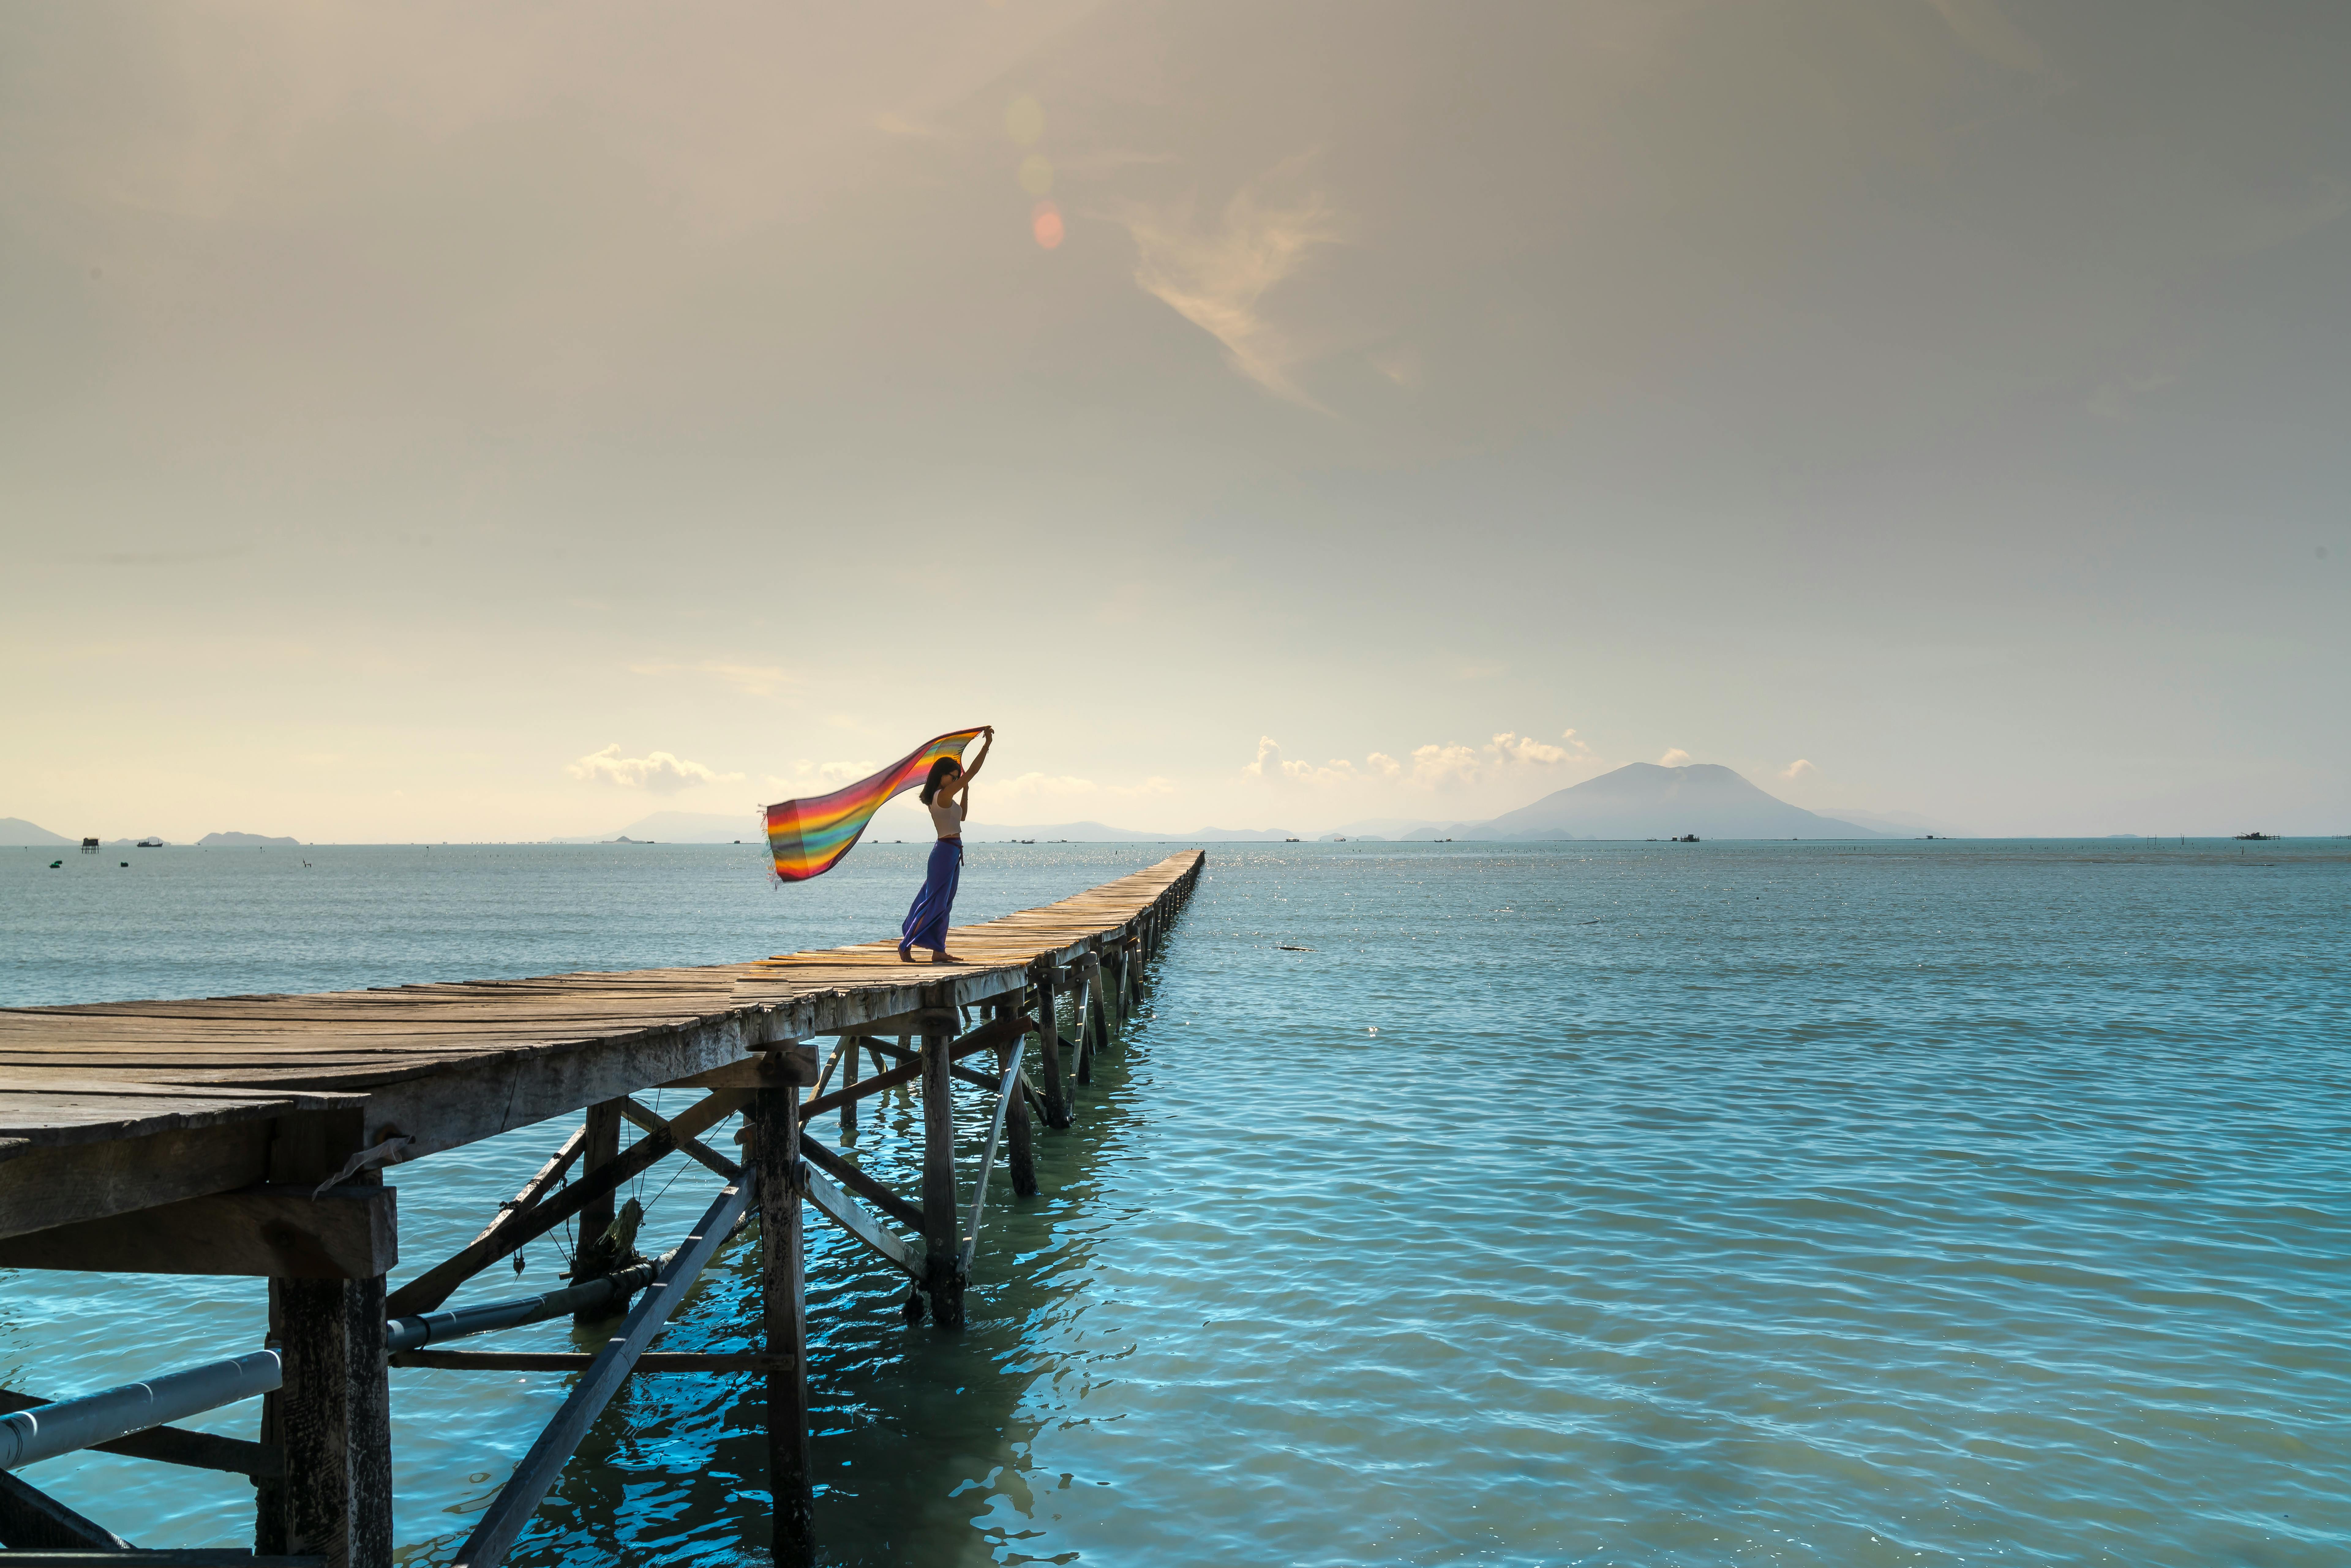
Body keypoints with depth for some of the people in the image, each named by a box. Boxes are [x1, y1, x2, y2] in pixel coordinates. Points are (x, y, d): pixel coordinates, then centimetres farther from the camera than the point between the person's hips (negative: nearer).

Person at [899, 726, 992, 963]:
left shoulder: (944, 798, 12)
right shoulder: (943, 795, -15)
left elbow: (962, 816, 28)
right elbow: (972, 773, -17)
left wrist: (966, 790, 23)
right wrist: (987, 745, -14)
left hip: (952, 851, 10)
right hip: (947, 851, -10)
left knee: (944, 903, 10)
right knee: (935, 902, -8)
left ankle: (938, 951, 13)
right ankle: (906, 945, -5)